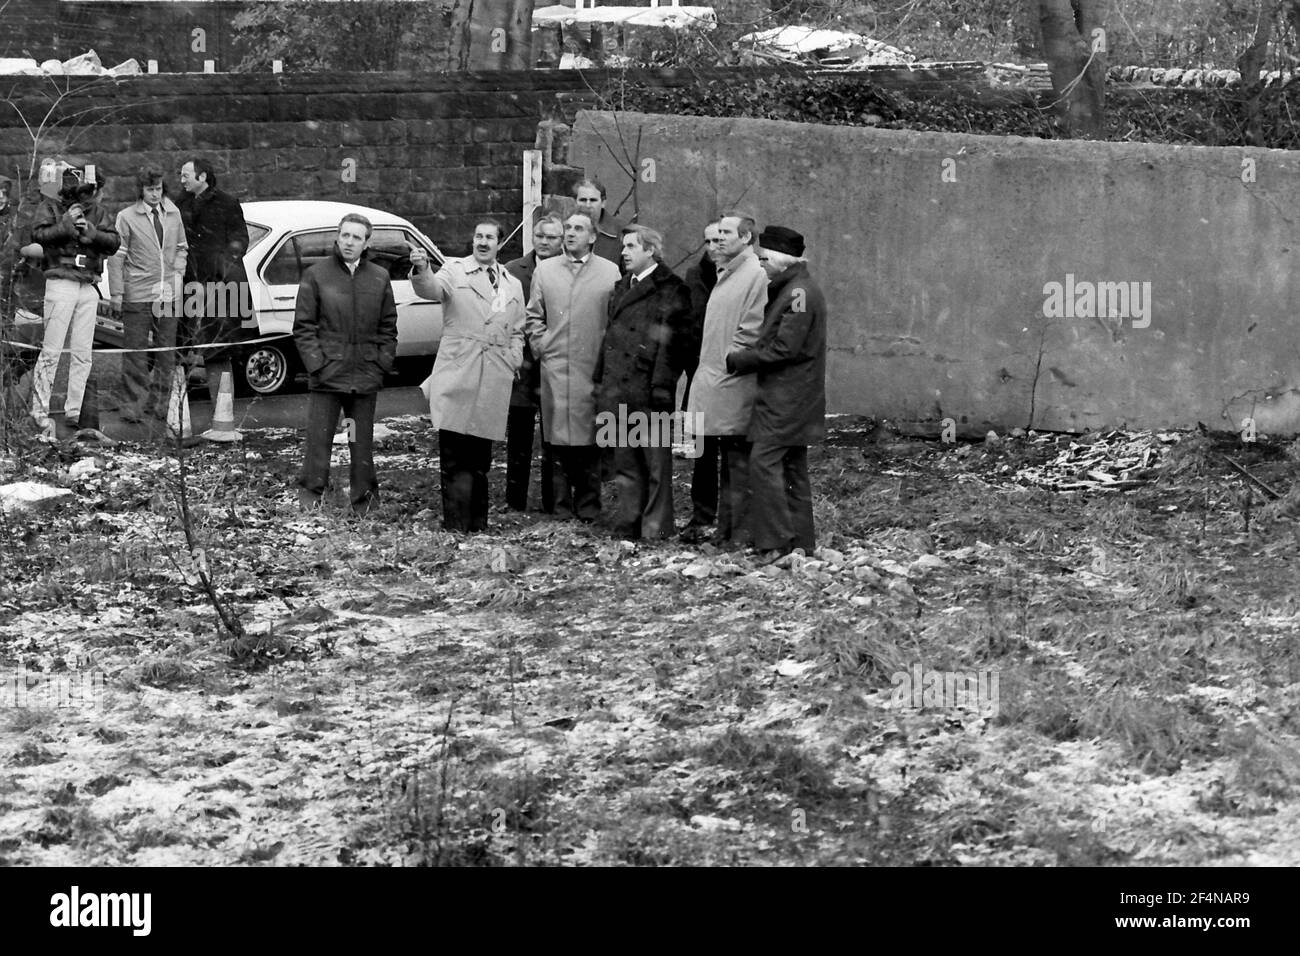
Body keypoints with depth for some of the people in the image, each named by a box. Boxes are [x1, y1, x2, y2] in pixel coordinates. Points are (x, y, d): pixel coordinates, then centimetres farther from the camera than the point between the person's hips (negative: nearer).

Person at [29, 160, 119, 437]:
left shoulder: (97, 211, 13)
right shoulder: (50, 206, 2)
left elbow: (113, 243, 3)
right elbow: (38, 233, -13)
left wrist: (92, 231, -12)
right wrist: (67, 224, -19)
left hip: (89, 287, 5)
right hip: (61, 282, -5)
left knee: (82, 354, 5)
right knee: (51, 351, -7)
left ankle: (73, 414, 11)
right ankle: (40, 412, -4)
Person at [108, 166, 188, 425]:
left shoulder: (173, 214, 9)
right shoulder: (127, 217, -4)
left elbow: (182, 247, 21)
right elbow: (116, 256, -3)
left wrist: (178, 273, 5)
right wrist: (116, 293, -7)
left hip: (169, 294, 4)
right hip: (137, 295, -4)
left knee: (166, 353, 7)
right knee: (136, 354, -3)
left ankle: (159, 405, 17)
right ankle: (133, 408, 2)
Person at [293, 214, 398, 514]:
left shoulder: (379, 278, 9)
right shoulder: (316, 275, 1)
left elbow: (388, 328, 12)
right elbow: (303, 327, 1)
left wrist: (381, 366, 2)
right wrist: (318, 365, -8)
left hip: (366, 377, 2)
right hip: (326, 376, -2)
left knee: (363, 444, 8)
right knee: (318, 441, -3)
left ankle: (363, 503, 16)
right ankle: (308, 499, 4)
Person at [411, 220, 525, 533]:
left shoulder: (513, 285, 18)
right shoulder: (454, 270, 5)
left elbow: (517, 332, 24)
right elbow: (432, 290, -15)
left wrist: (514, 361, 8)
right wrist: (421, 271, -36)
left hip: (495, 379, 4)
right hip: (458, 374, -4)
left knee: (480, 454, 9)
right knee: (454, 454, -7)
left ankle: (477, 522, 17)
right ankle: (456, 522, -7)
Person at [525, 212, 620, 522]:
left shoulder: (611, 272, 3)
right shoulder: (544, 270, 10)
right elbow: (534, 316, 15)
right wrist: (541, 346, 4)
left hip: (593, 370, -2)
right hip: (555, 368, 2)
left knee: (590, 441, 1)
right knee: (558, 440, 2)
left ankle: (588, 505, 10)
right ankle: (562, 505, 9)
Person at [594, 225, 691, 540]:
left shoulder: (671, 290, -6)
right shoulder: (621, 287, 19)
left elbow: (671, 343, -12)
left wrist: (662, 386, -19)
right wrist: (600, 380, 15)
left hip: (650, 393, -7)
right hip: (619, 392, 8)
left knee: (656, 464, -2)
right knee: (625, 463, 10)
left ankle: (656, 529, 1)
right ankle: (627, 526, 15)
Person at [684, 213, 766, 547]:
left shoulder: (756, 275, -13)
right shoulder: (724, 273, 16)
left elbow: (750, 331, -16)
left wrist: (725, 364, -13)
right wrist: (709, 367, 15)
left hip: (734, 384, -9)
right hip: (715, 380, 9)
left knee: (739, 461, -4)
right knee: (729, 460, 13)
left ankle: (742, 531, 1)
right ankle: (726, 527, 18)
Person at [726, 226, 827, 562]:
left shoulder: (800, 293, -16)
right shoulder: (788, 290, 16)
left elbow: (784, 348, -20)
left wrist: (736, 361, -13)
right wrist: (741, 358, 5)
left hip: (787, 398, -11)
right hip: (788, 396, 11)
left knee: (764, 461, -13)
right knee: (792, 467, 13)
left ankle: (777, 543, -12)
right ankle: (801, 542, 19)